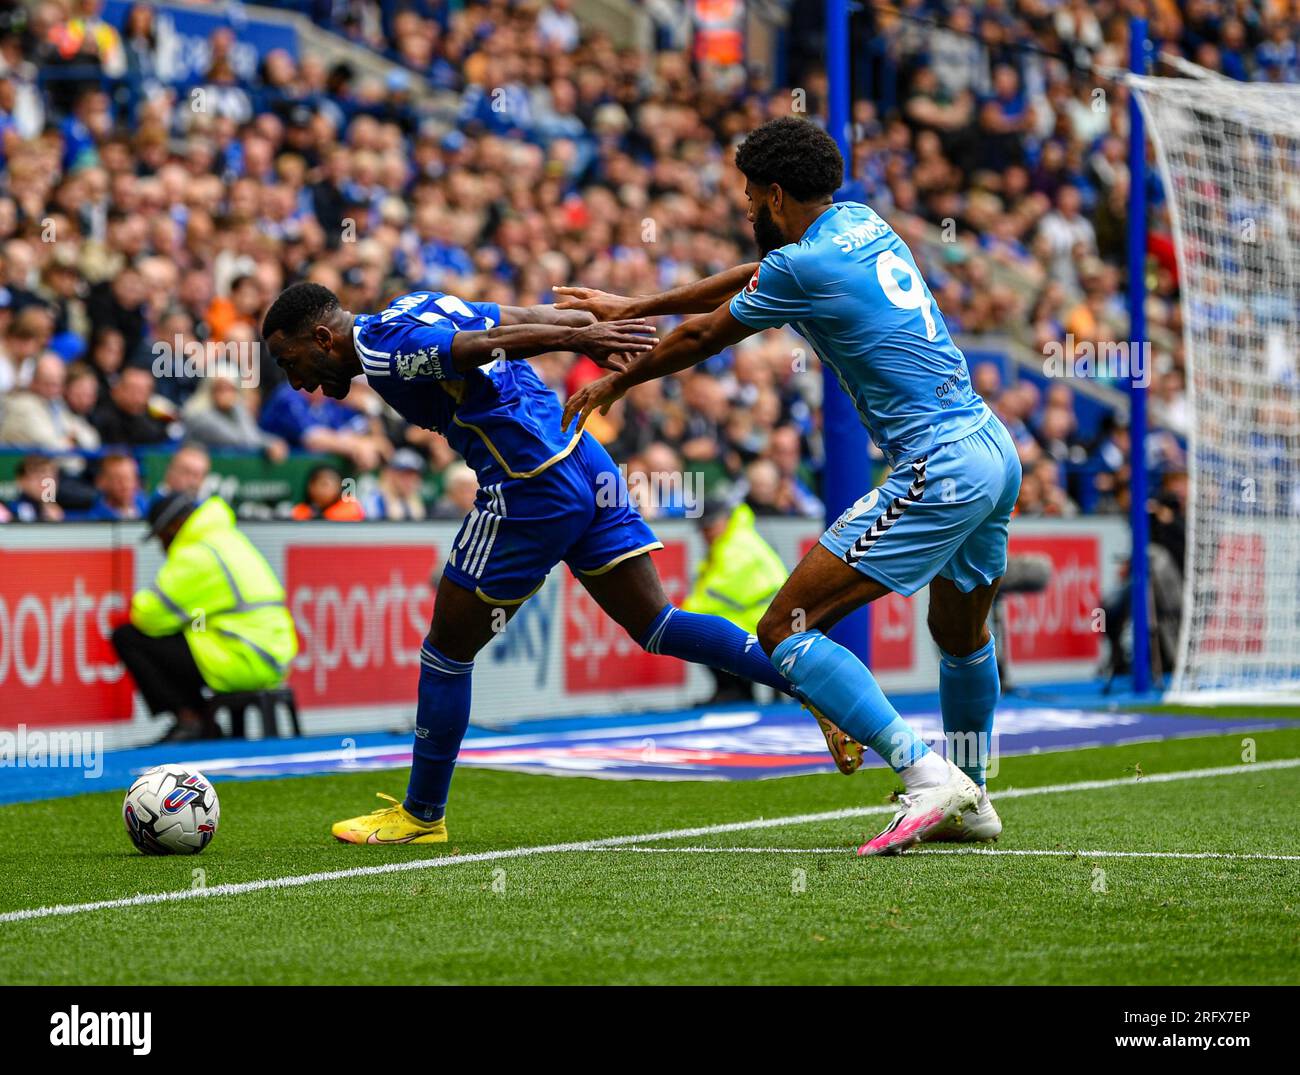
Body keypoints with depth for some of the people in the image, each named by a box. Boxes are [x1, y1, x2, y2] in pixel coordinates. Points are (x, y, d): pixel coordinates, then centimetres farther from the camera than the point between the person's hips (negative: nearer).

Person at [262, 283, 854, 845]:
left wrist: (579, 337, -33)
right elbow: (526, 318, 16)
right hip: (585, 463, 9)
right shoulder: (416, 308, 19)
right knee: (657, 627, 10)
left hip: (531, 488, -9)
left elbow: (483, 344, -22)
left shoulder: (381, 351, -9)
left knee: (447, 651, 4)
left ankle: (421, 815, 16)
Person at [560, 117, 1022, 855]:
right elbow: (748, 281, 28)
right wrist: (631, 308, 36)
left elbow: (703, 335, 5)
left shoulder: (803, 266, -10)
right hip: (997, 450, 10)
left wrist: (616, 384, 22)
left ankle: (928, 776, -21)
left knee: (787, 630, -11)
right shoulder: (862, 224, 14)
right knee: (963, 634, 30)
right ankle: (972, 803, 43)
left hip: (939, 473, -10)